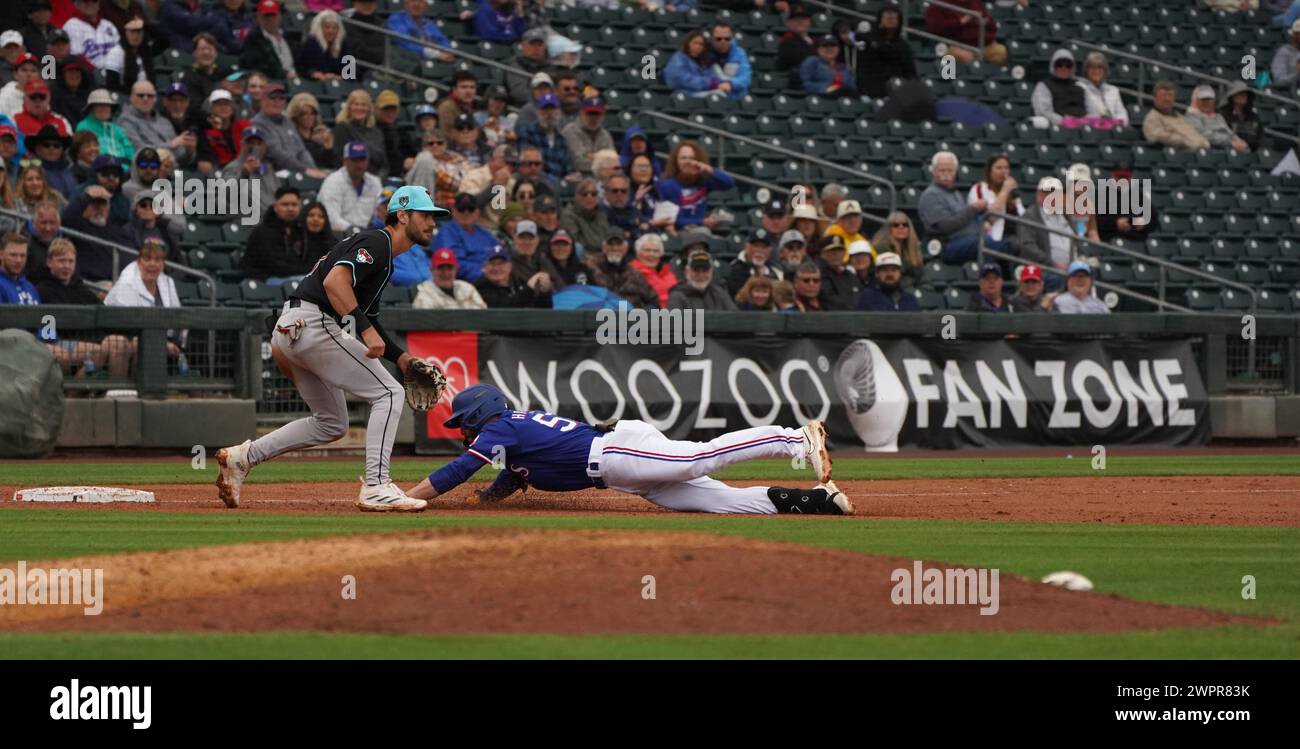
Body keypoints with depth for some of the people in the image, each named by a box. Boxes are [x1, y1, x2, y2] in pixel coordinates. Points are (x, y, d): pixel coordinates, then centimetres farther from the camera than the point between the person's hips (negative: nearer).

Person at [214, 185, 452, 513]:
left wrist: (399, 356, 16)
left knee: (332, 423, 19)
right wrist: (366, 329, -29)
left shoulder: (382, 254, 24)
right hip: (311, 323, -10)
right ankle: (376, 487, -16)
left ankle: (243, 456, 15)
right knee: (388, 393, -9)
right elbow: (334, 281, -24)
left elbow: (367, 317, 27)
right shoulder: (377, 243, -7)